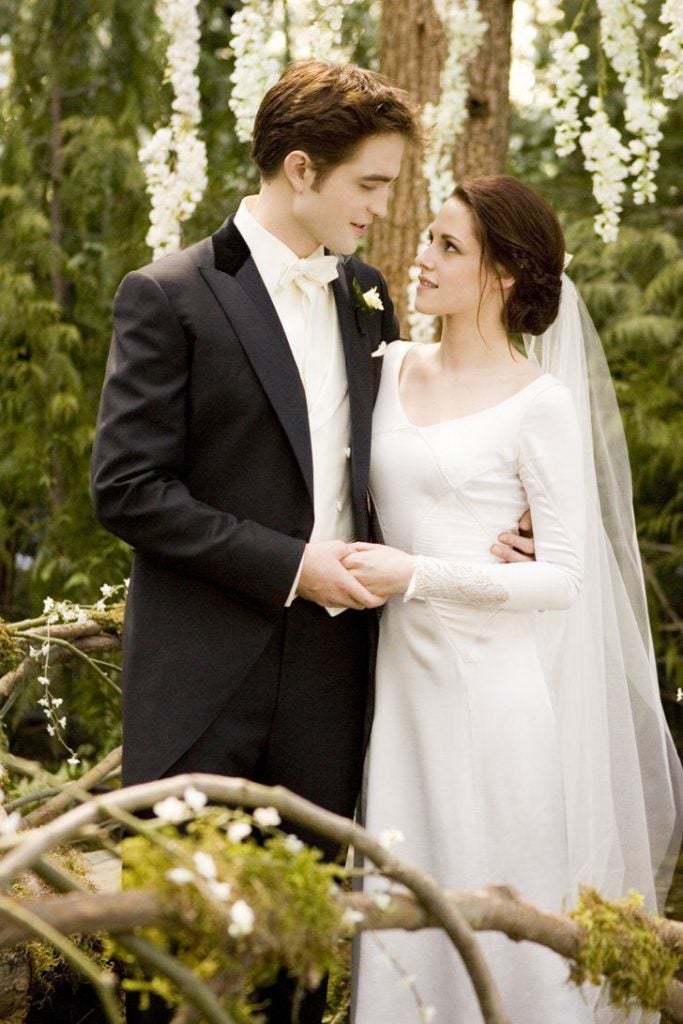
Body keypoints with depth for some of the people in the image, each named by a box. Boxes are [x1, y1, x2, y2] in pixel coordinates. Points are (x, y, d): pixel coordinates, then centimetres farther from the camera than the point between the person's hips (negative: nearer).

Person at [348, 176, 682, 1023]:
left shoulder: (540, 404, -9)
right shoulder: (393, 368, 8)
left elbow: (563, 575, -11)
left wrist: (420, 576, -18)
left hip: (492, 681, -5)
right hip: (403, 674, 5)